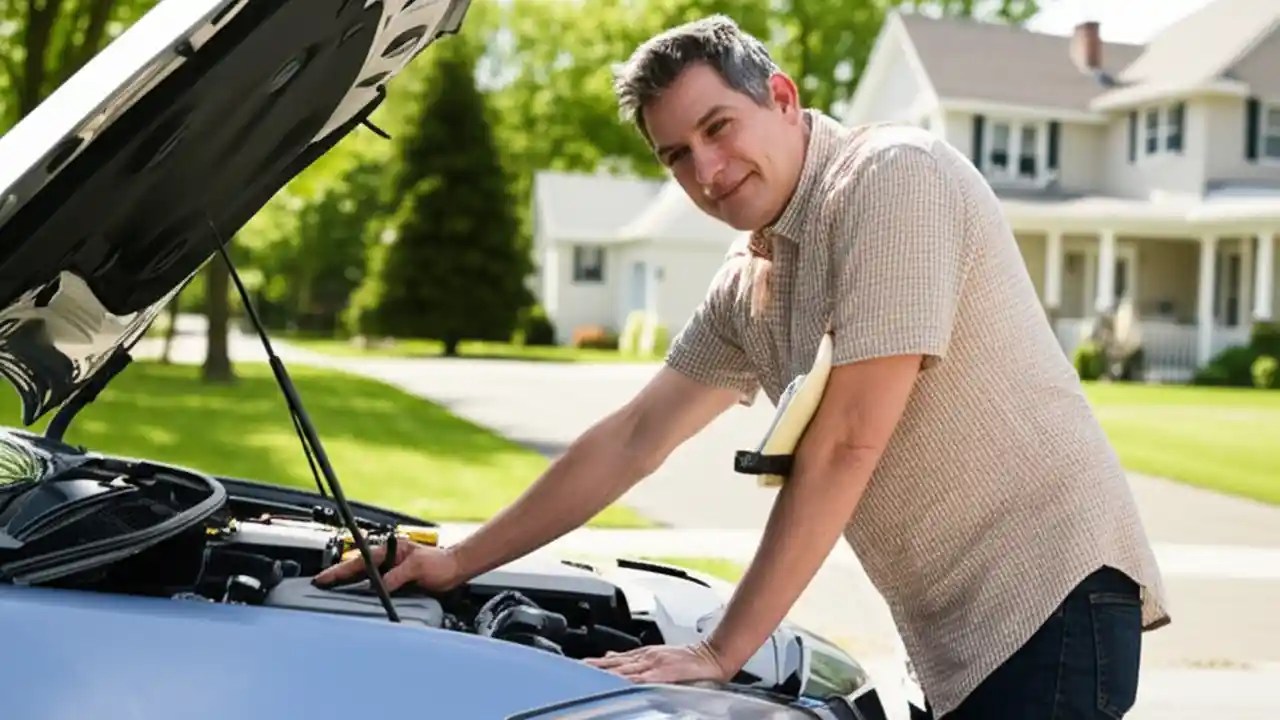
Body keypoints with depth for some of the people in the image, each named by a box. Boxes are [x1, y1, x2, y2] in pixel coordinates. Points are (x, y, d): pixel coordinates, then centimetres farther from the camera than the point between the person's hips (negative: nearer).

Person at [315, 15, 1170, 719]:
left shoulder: (892, 176, -15)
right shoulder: (748, 284, 12)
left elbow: (846, 443, -19)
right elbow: (632, 440, 19)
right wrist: (459, 563, 20)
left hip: (1047, 582, -8)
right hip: (960, 630, 8)